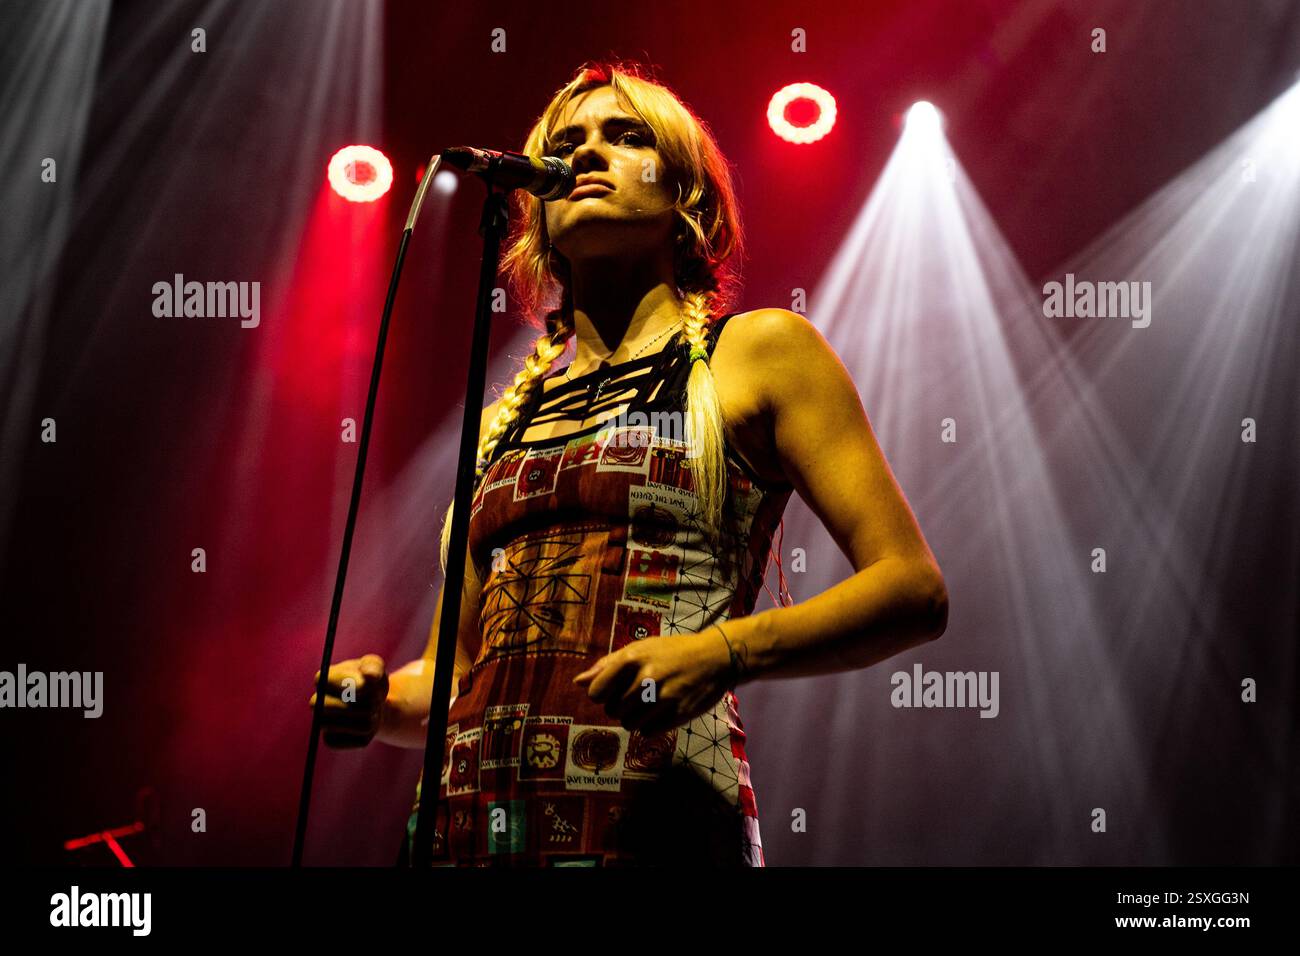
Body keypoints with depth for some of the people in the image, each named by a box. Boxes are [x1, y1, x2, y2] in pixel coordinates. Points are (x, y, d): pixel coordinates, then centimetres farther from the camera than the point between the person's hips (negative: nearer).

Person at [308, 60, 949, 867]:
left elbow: (915, 590, -2)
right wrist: (377, 704, 1)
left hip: (647, 821, -4)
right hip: (470, 817, 5)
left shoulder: (757, 352, 5)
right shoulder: (505, 419, 19)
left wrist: (727, 650, -17)